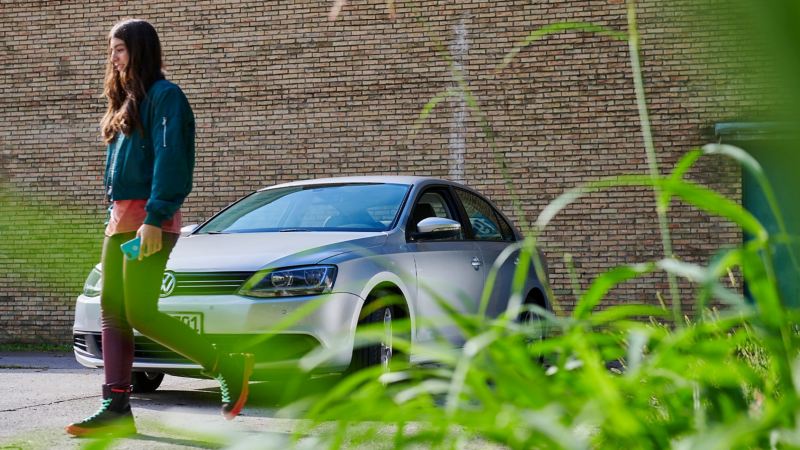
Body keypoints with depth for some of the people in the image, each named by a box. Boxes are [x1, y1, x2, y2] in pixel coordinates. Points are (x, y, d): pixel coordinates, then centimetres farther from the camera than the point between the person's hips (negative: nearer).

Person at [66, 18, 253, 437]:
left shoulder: (164, 96, -8)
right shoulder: (127, 101, 20)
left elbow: (169, 159, -17)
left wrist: (153, 218, -23)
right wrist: (117, 216, 15)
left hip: (150, 219, -9)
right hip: (120, 217, 9)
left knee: (141, 314, -13)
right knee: (111, 312, 3)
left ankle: (229, 366, -2)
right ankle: (116, 409, 4)